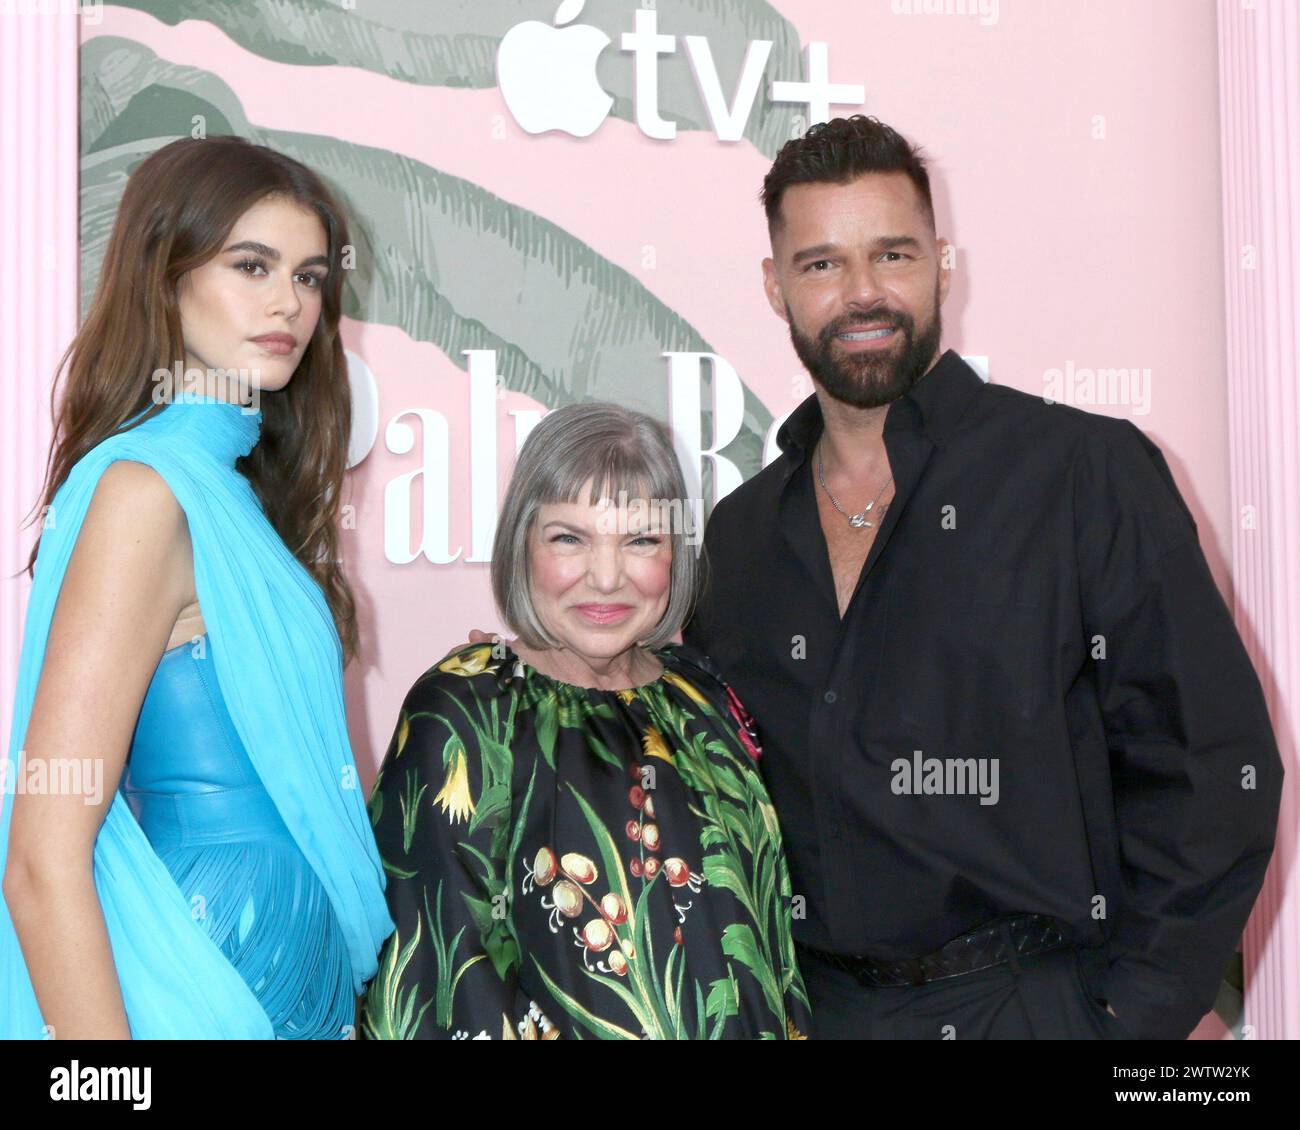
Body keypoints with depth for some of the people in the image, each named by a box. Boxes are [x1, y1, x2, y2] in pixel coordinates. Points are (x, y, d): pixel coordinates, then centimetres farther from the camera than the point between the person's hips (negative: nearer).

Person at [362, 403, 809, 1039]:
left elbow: (768, 925, 7)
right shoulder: (460, 713, -15)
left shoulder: (704, 698, 0)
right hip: (564, 1019, -4)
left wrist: (790, 1024, 2)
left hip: (741, 1022, 5)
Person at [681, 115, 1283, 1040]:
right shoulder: (740, 535, 6)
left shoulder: (1090, 472, -7)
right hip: (814, 1006, 4)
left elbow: (1213, 772, -9)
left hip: (1040, 1004, -3)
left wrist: (1132, 1017, -13)